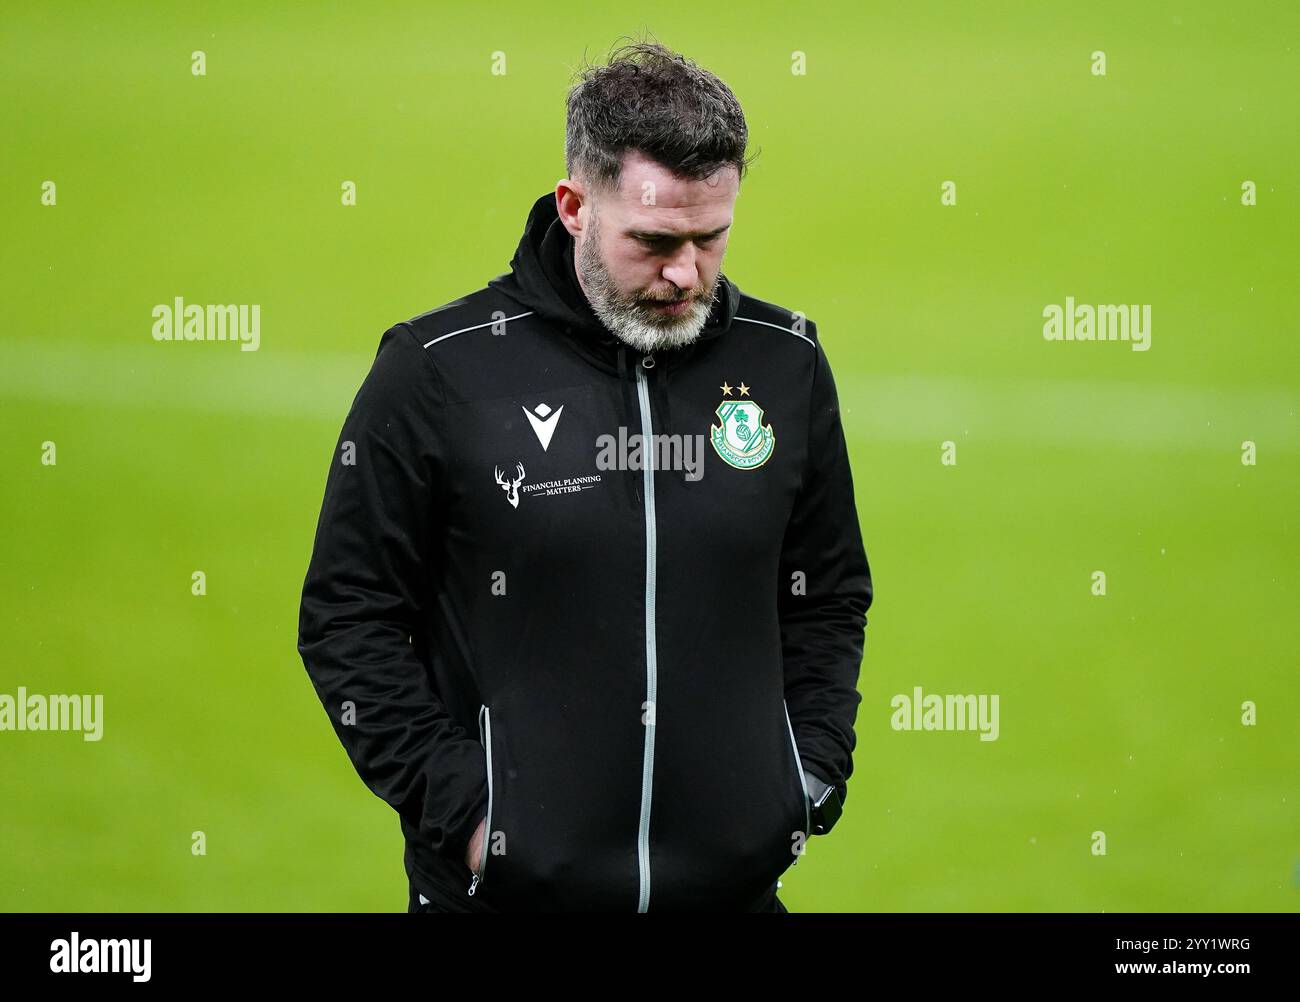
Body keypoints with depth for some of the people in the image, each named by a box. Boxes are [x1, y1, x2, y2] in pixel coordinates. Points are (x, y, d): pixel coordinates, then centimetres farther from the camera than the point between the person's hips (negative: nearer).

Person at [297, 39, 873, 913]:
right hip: (506, 882, -2)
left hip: (736, 882, 3)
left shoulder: (786, 364, 4)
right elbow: (350, 619, -3)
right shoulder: (440, 370, -7)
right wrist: (457, 807, -10)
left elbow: (829, 602, 14)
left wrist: (811, 784, 2)